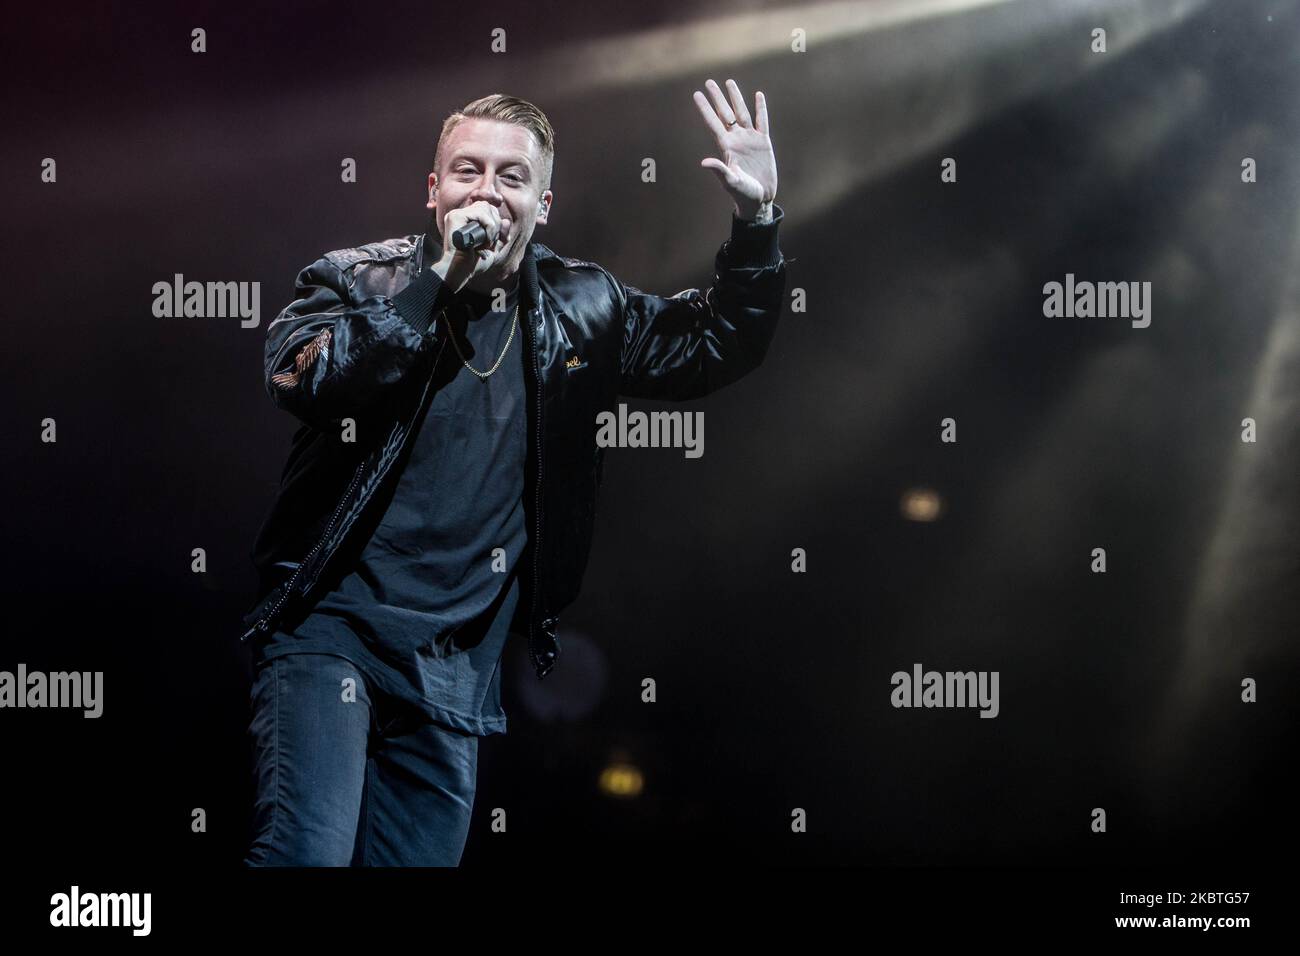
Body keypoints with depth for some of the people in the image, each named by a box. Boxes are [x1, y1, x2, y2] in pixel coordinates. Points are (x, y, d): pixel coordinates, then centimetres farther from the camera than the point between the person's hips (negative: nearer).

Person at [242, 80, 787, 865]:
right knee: (308, 851, -18)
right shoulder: (358, 279, 0)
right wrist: (440, 277, -18)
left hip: (459, 667, 3)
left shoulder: (580, 311, 8)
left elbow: (717, 347, 12)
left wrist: (757, 219, -1)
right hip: (333, 626, -3)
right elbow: (302, 378, -19)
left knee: (417, 856, 10)